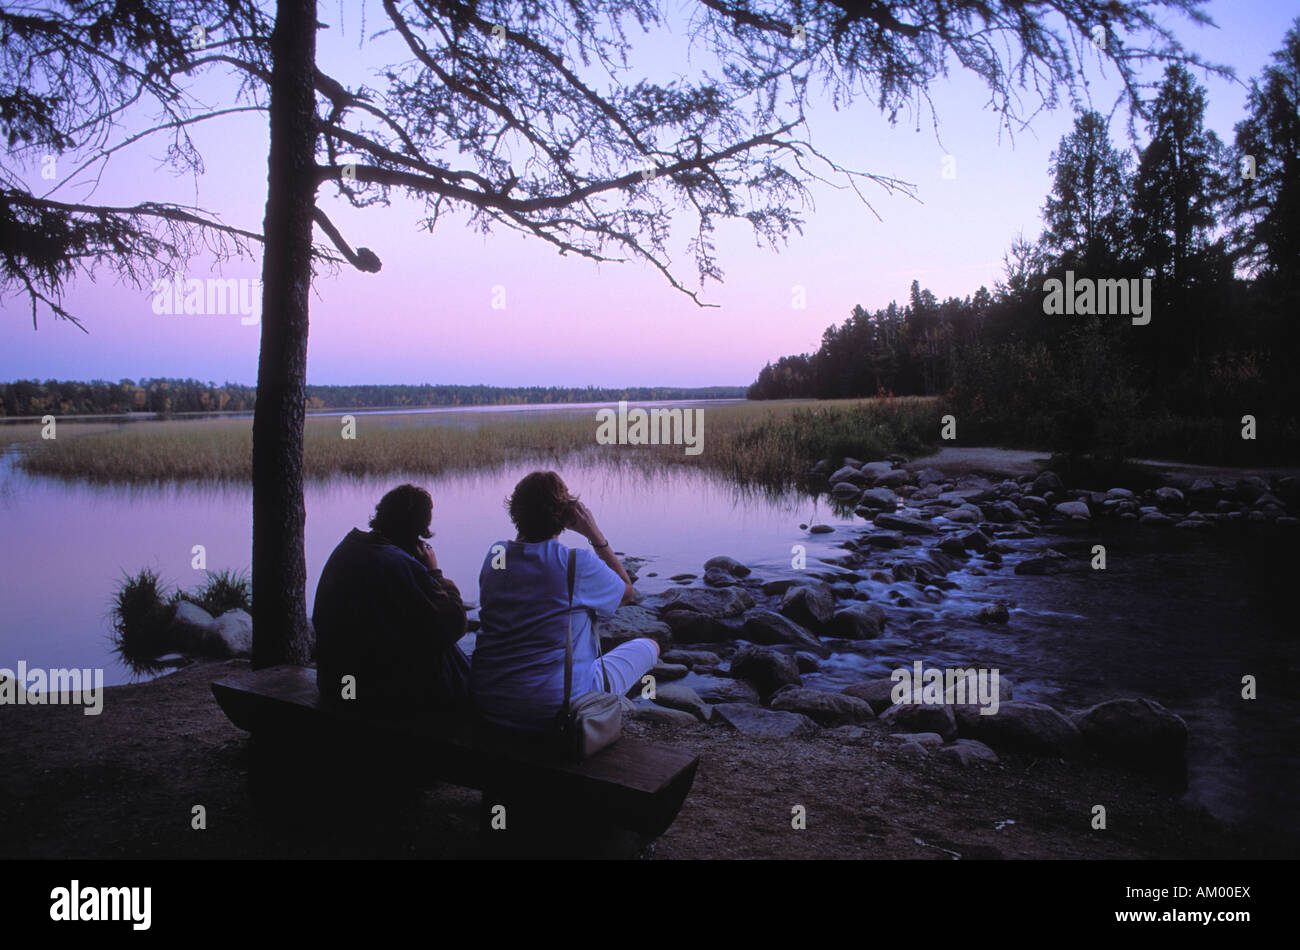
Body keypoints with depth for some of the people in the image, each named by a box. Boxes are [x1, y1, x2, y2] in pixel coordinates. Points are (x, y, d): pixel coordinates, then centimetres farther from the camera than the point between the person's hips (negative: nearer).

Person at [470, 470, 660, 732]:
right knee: (648, 645, 16)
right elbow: (627, 592, 5)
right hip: (557, 708, -6)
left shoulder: (495, 554, 0)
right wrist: (595, 534, 4)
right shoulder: (578, 563, -15)